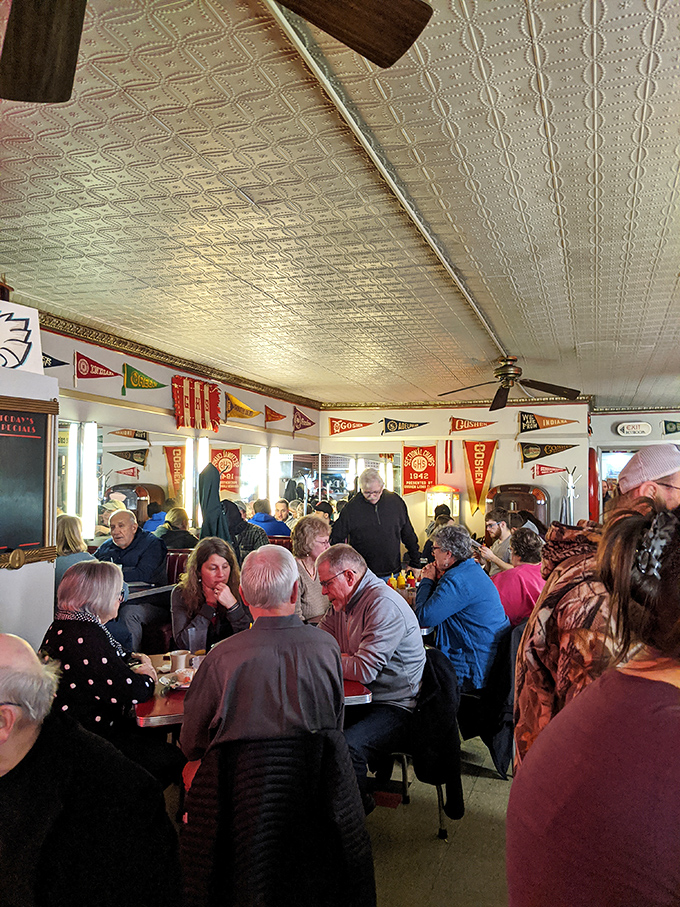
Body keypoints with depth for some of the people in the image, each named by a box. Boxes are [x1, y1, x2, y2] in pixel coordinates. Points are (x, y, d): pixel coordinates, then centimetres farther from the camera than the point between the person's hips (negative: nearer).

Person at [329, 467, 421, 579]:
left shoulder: (395, 501, 2)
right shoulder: (351, 507, -5)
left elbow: (408, 535, 11)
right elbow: (336, 539, 2)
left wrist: (415, 564, 12)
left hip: (391, 573, 2)